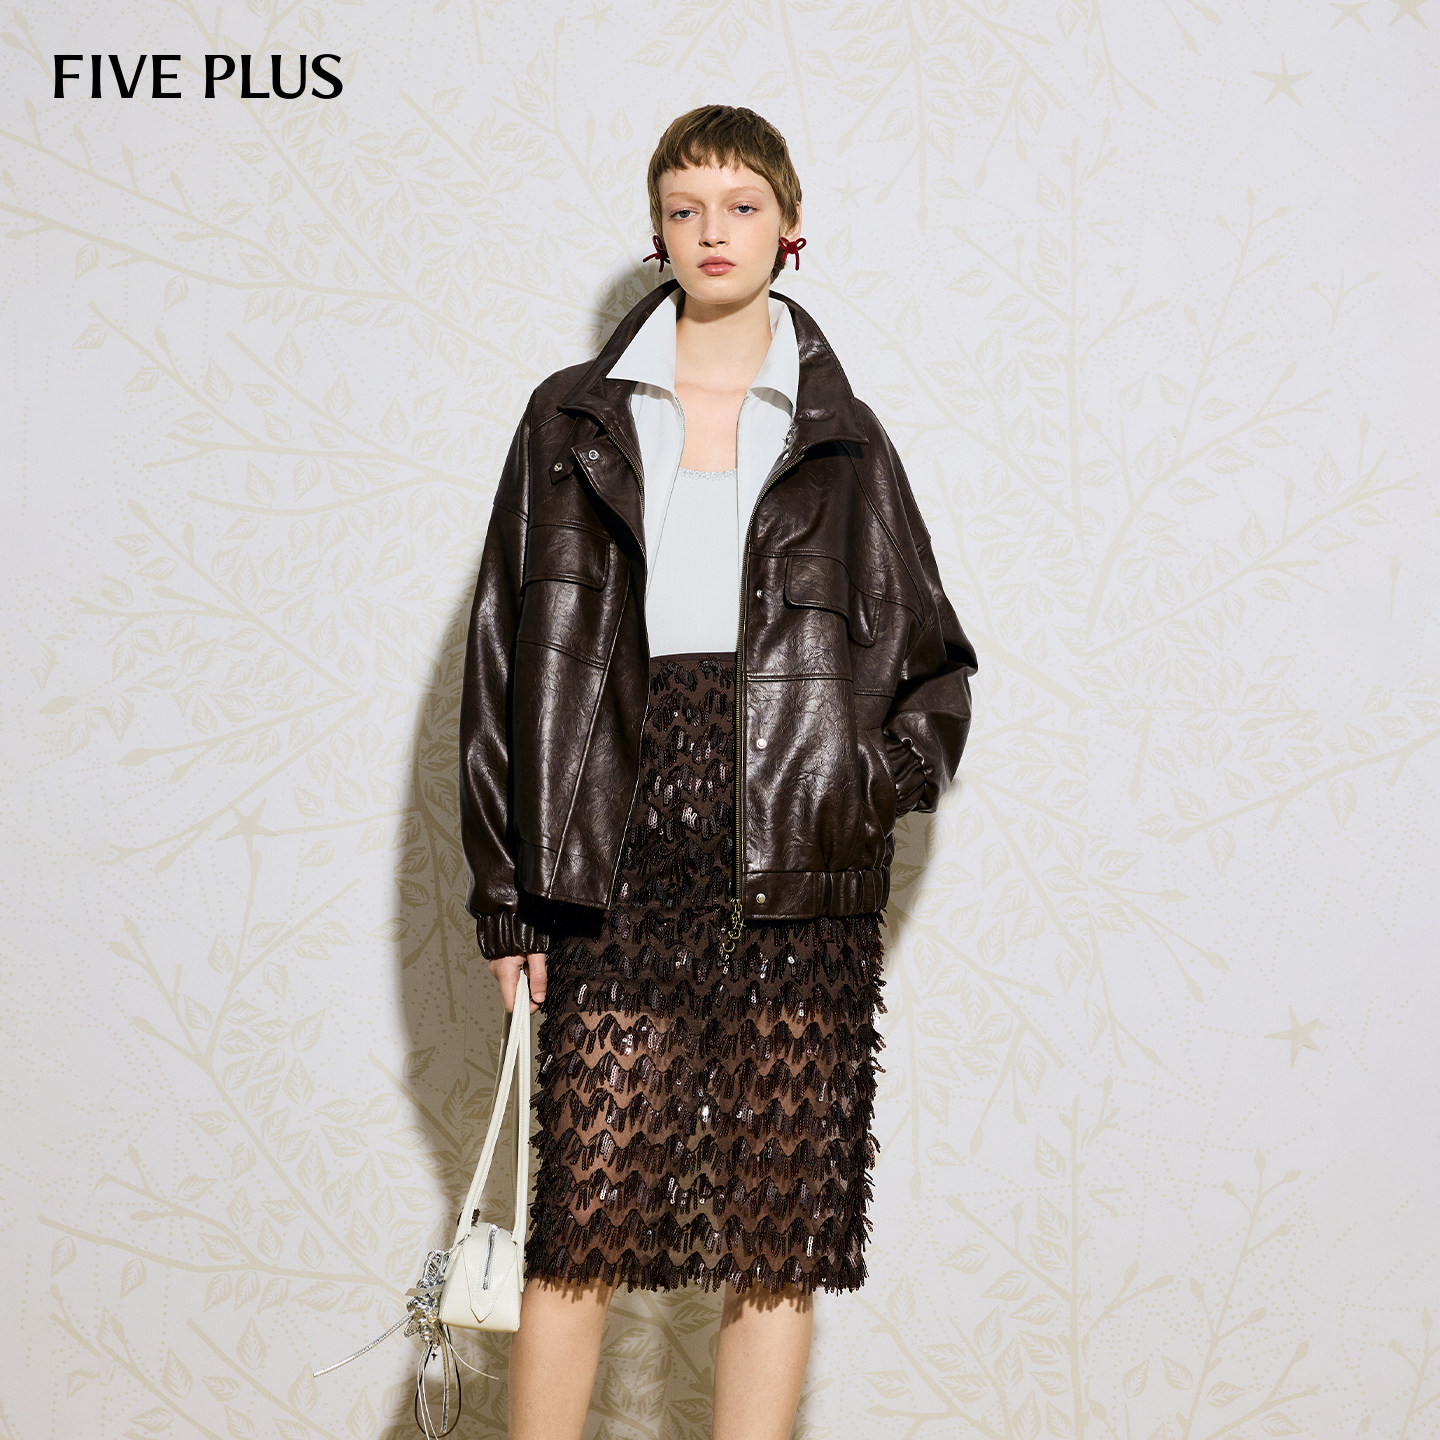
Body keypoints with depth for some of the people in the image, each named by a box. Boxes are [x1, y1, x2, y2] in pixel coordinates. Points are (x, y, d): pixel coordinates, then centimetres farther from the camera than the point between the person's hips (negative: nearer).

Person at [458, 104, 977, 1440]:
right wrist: (509, 891, 2)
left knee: (779, 1229, 1)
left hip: (797, 876, 1)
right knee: (583, 1213, -4)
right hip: (619, 862, 0)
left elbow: (935, 667, 15)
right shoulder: (574, 420, 11)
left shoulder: (840, 439, 12)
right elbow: (509, 655, 8)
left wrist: (871, 783, -4)